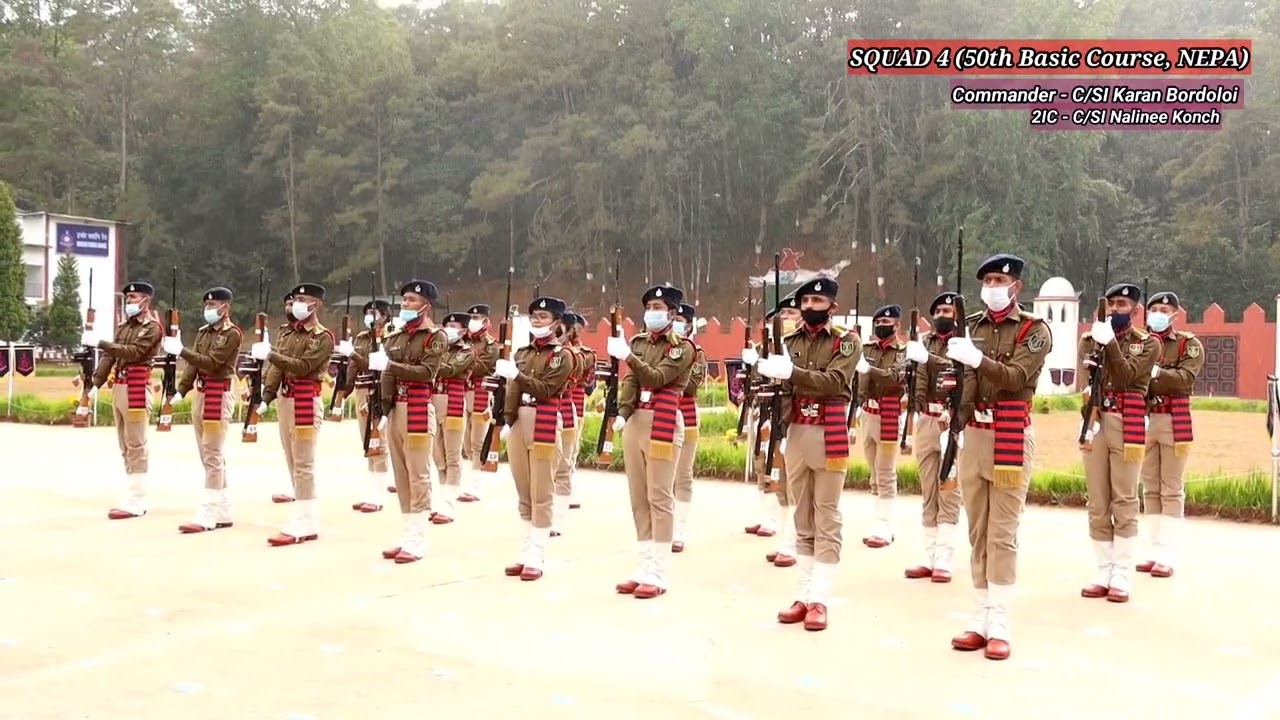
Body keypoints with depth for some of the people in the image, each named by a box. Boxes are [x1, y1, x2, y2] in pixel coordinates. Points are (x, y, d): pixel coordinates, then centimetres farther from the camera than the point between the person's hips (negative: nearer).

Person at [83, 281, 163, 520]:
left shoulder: (152, 327, -6)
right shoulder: (123, 326, 18)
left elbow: (133, 352, -18)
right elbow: (109, 356, 13)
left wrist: (100, 342, -21)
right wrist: (96, 383, 2)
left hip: (137, 388, -9)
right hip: (118, 387, 9)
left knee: (136, 445, -7)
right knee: (125, 446, 11)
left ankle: (134, 502, -6)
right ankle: (135, 499, 16)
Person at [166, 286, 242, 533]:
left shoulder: (232, 334, -10)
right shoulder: (203, 332, 15)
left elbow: (211, 363, -18)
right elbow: (194, 365, 10)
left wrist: (180, 350, -23)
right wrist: (181, 390, -2)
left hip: (218, 395, -9)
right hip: (200, 394, 9)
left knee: (212, 455, -9)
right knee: (209, 455, 11)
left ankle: (209, 515, -8)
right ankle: (222, 511, 18)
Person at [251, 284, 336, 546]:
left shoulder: (323, 337, -7)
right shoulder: (285, 332, 14)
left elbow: (302, 367, -18)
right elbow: (276, 369, 7)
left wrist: (270, 354, -22)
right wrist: (266, 398, -4)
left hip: (306, 401, -8)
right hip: (285, 399, 8)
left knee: (303, 464, -7)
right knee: (293, 462, 11)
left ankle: (303, 524, -5)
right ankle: (309, 521, 19)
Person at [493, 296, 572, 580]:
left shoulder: (562, 355, -3)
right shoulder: (522, 352, 15)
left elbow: (545, 390, -14)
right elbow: (513, 390, 12)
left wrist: (516, 375, -24)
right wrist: (508, 421, 1)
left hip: (545, 424, -6)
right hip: (519, 423, 6)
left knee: (540, 495, -3)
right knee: (524, 494, 11)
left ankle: (536, 558, -1)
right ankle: (526, 553, 18)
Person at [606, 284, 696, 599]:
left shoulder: (682, 347, -5)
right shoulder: (637, 342, 14)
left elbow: (656, 378, -17)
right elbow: (630, 381, 3)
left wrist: (628, 356, -26)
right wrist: (622, 414, -14)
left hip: (663, 423, -7)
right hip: (635, 421, 7)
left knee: (659, 497, -5)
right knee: (638, 497, 9)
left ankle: (659, 573, -2)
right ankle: (645, 566, 16)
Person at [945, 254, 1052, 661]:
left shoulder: (1035, 330, -3)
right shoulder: (973, 326, 13)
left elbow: (1015, 377, -17)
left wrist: (977, 359, -31)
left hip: (1011, 437, -5)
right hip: (972, 435, 5)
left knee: (1002, 533, -6)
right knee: (977, 532, 7)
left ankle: (1000, 625, -3)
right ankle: (981, 619, 13)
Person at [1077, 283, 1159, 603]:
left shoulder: (1148, 343, 2)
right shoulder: (1089, 339, 11)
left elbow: (1125, 378, -13)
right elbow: (1083, 380, 1)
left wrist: (1109, 343, -20)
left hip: (1128, 428, -3)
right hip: (1094, 424, 3)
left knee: (1124, 504, 0)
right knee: (1098, 506, 5)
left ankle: (1121, 577, 4)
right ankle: (1103, 574, 12)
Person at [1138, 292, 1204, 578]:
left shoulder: (1189, 344, 2)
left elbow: (1185, 378, -14)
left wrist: (1152, 373, -21)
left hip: (1174, 422, -3)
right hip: (1142, 420, 3)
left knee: (1171, 490, -1)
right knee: (1150, 489, 8)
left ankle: (1166, 556, -2)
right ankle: (1155, 550, 14)